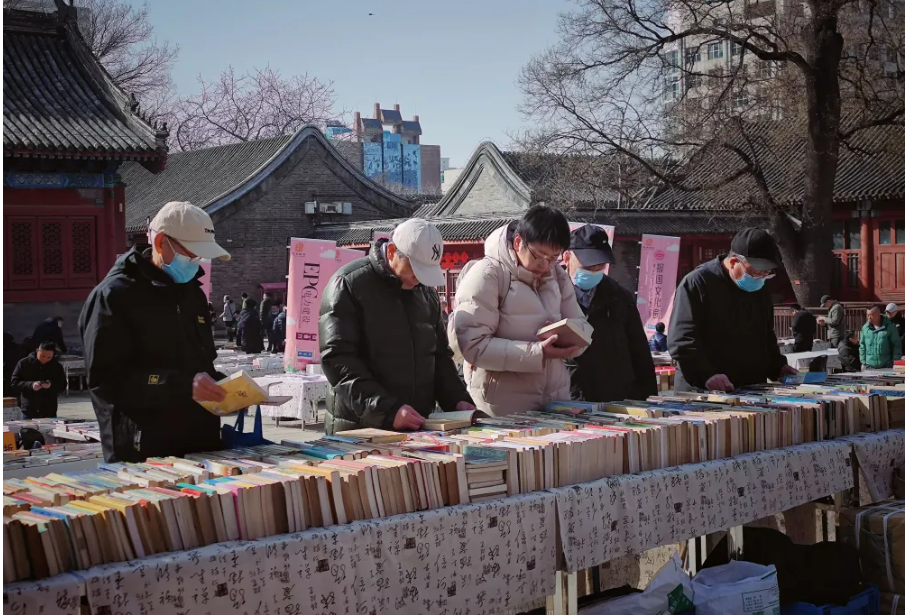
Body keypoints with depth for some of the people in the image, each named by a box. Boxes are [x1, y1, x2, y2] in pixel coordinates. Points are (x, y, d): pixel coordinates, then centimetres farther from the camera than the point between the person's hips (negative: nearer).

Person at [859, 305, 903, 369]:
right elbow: (862, 346, 10)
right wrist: (863, 362, 6)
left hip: (886, 366, -2)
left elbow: (897, 345, -1)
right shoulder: (865, 327, 4)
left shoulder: (890, 327, -3)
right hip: (869, 366, 2)